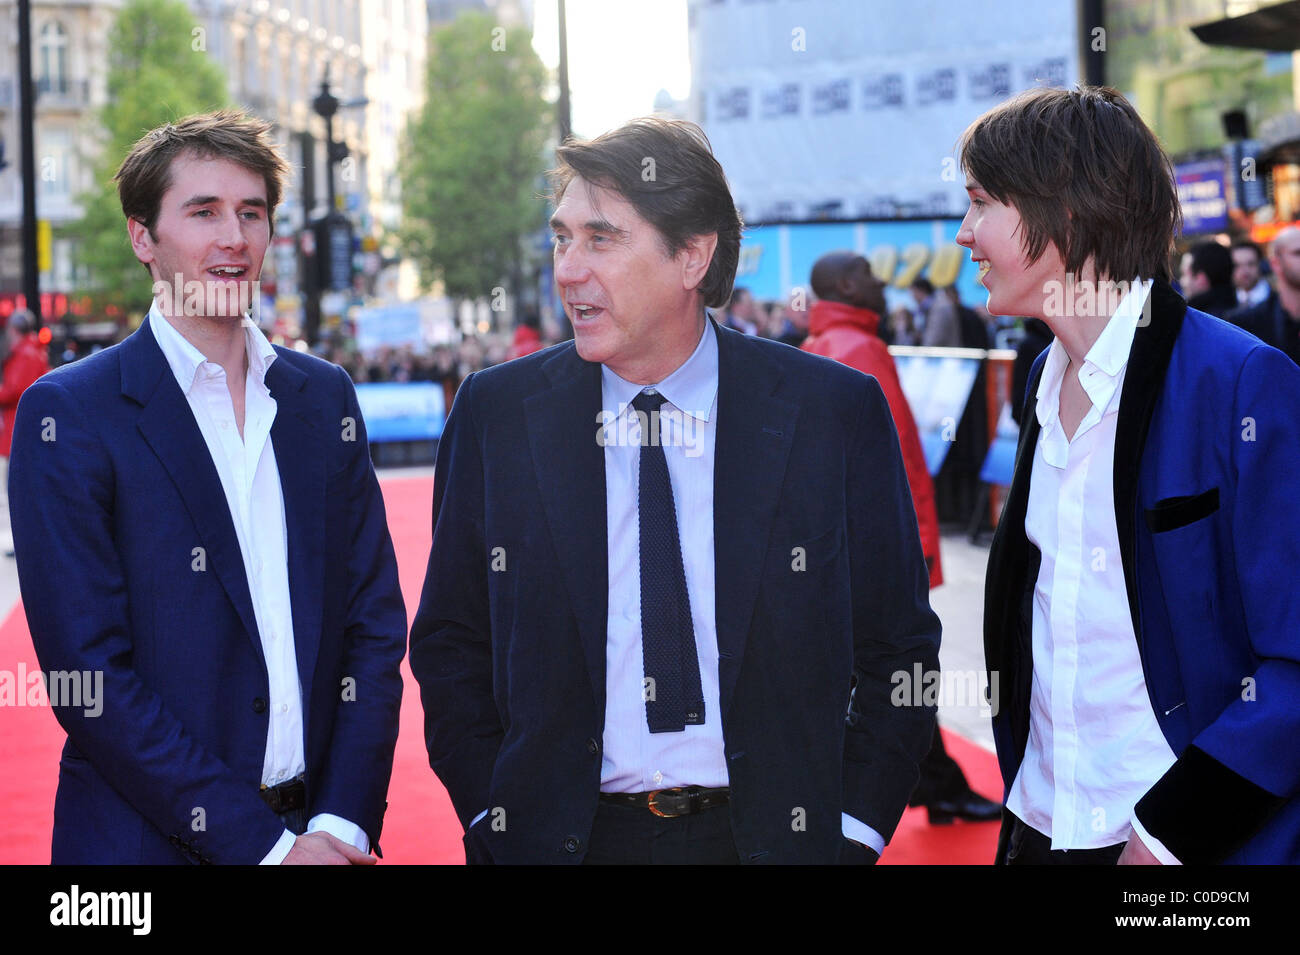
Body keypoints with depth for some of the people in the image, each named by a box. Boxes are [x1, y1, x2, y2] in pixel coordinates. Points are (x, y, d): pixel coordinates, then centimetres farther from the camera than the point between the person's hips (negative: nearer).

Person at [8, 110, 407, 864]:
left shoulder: (326, 397, 7)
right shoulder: (66, 415, -7)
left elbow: (375, 625, 5)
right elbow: (88, 669, -13)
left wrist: (344, 822, -7)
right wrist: (259, 842, -16)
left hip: (323, 834, 4)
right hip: (151, 838, -4)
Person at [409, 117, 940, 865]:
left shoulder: (838, 412, -6)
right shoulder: (495, 414, -2)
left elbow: (897, 649, 0)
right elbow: (451, 643, 5)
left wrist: (851, 826, -7)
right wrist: (496, 818, -3)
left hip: (774, 832, -1)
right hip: (568, 836, 1)